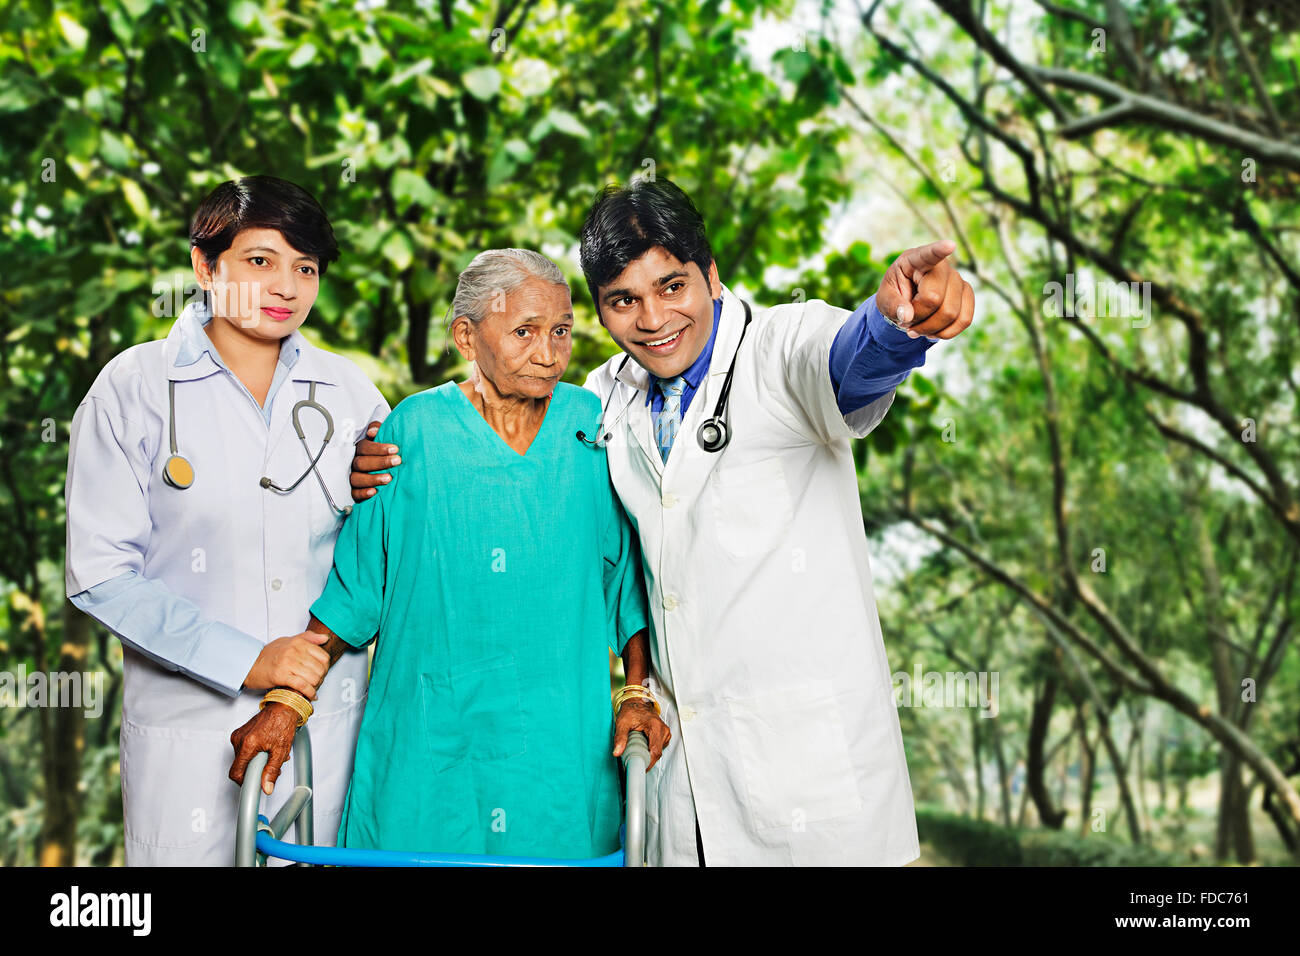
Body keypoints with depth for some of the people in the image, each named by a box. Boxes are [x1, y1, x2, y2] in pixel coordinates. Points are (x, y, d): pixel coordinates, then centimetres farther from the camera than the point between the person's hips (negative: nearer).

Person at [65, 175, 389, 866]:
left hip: (327, 720, 3)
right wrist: (247, 661, -15)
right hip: (190, 724, -3)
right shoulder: (134, 389, -4)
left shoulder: (348, 391, 5)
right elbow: (101, 576, -8)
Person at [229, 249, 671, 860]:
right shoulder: (414, 430, -3)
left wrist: (640, 692, -2)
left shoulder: (591, 428, 2)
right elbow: (354, 585, 0)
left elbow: (627, 576, 8)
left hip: (563, 749, 1)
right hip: (428, 741, -1)